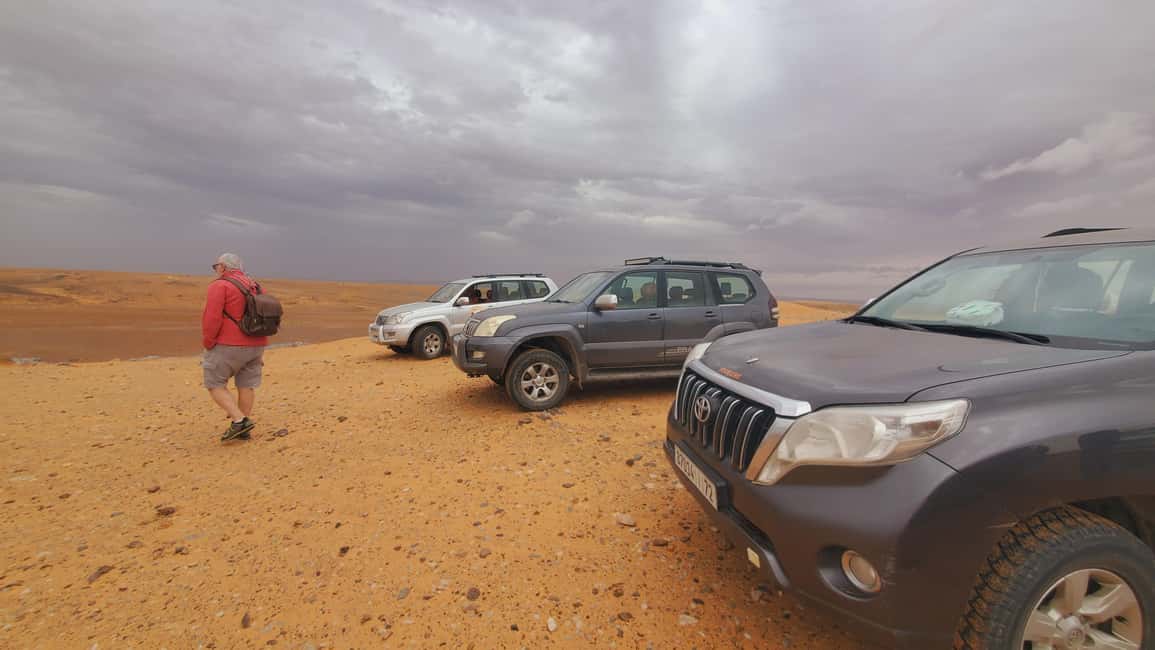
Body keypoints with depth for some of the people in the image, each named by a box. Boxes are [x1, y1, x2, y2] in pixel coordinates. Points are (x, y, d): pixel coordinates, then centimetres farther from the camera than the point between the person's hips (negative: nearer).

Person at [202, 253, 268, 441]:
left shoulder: (219, 286, -10)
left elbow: (211, 320, -19)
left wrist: (207, 346, -7)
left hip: (228, 346, -7)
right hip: (255, 346, 7)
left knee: (215, 384, 6)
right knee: (246, 386, 10)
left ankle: (239, 421, -5)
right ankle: (243, 430, 15)